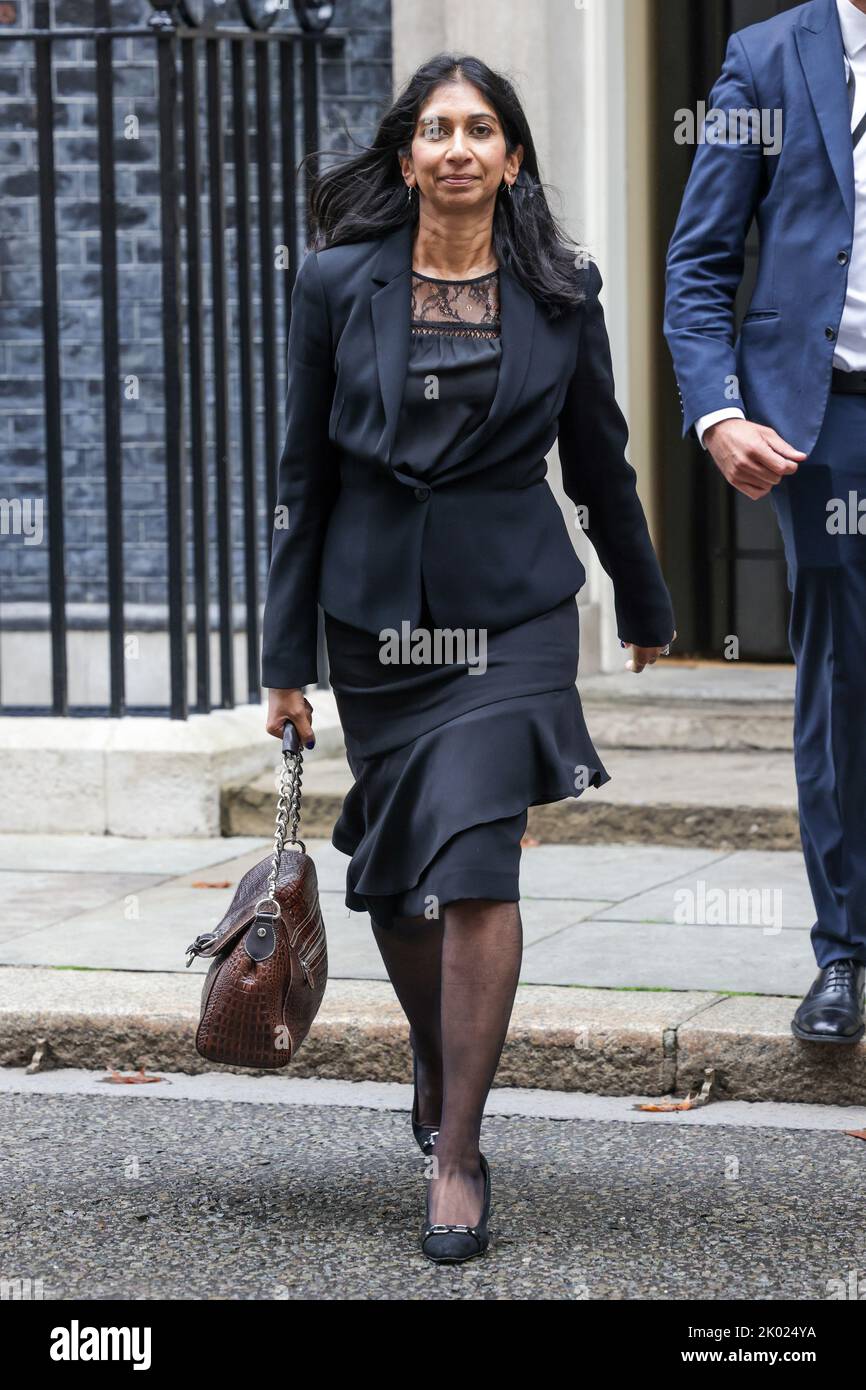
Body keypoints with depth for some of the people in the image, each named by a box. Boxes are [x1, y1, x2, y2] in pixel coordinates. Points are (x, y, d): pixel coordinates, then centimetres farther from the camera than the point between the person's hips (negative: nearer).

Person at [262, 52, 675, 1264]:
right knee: (392, 878, 11)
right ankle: (437, 1066, 40)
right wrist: (288, 658, 1)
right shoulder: (339, 285, -1)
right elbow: (304, 475, 2)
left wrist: (646, 608, 24)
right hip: (378, 610, 2)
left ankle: (458, 1152, -9)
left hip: (513, 609, -1)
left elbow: (600, 465, 13)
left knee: (475, 860, -15)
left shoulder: (560, 294, 0)